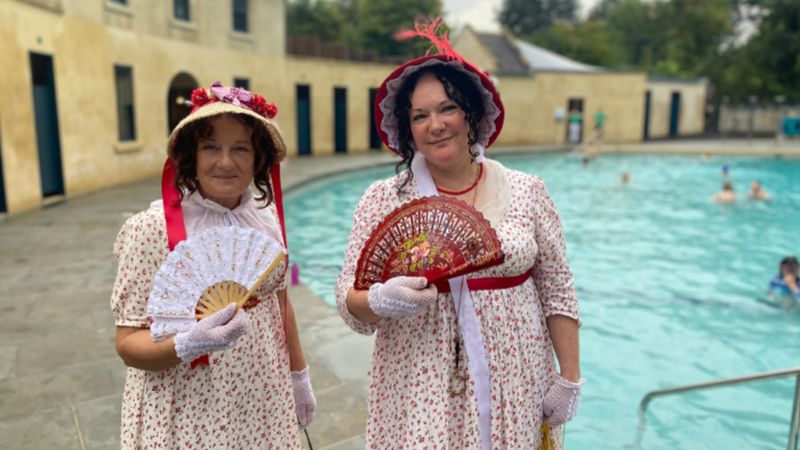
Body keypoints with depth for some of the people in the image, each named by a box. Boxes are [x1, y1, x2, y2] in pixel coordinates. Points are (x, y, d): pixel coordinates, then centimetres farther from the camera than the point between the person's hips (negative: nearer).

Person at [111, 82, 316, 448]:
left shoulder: (266, 218, -3)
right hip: (187, 414, -4)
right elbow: (128, 343, -14)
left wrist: (298, 375, 15)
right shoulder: (152, 229, -16)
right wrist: (186, 345, -32)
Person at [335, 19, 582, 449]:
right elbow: (349, 300, -5)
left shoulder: (528, 193, -1)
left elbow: (557, 294, 3)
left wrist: (569, 377, 2)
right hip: (418, 393, 0)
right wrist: (382, 300, -25)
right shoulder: (383, 200, -5)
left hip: (513, 388, 1)